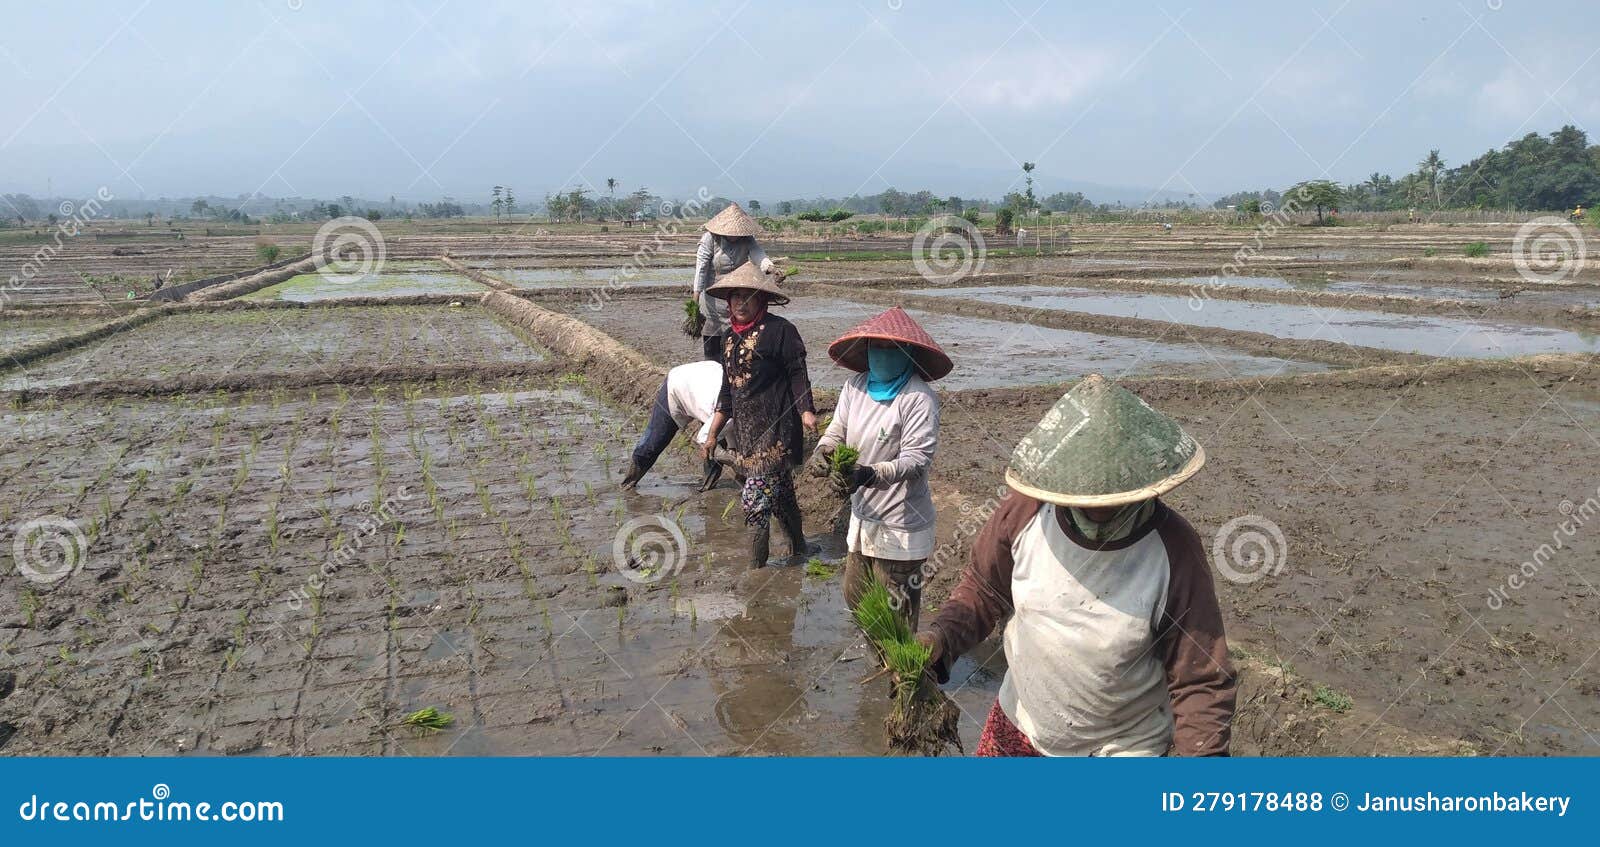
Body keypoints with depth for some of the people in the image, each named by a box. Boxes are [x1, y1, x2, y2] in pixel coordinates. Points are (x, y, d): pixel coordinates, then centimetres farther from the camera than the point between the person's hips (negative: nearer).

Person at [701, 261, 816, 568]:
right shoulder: (729, 336, 13)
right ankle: (799, 550, 31)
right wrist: (712, 434, 19)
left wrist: (806, 411, -24)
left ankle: (755, 568, -3)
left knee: (755, 499, -12)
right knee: (781, 496, 17)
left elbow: (798, 375, -9)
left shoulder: (779, 330, -9)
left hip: (774, 430, -7)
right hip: (743, 431, 7)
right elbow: (727, 391, 19)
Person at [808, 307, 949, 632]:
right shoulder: (854, 387, 1)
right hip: (862, 518, 7)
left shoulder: (919, 398, -18)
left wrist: (869, 475, -39)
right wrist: (823, 450, -18)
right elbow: (836, 432, 6)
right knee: (855, 598, 22)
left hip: (899, 528, -7)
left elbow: (918, 459, -24)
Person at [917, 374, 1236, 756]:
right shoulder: (1025, 511, -20)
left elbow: (1200, 681, -20)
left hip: (1120, 747, -3)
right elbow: (983, 588, -3)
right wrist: (941, 638, -19)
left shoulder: (1174, 551, -27)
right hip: (1017, 725, 3)